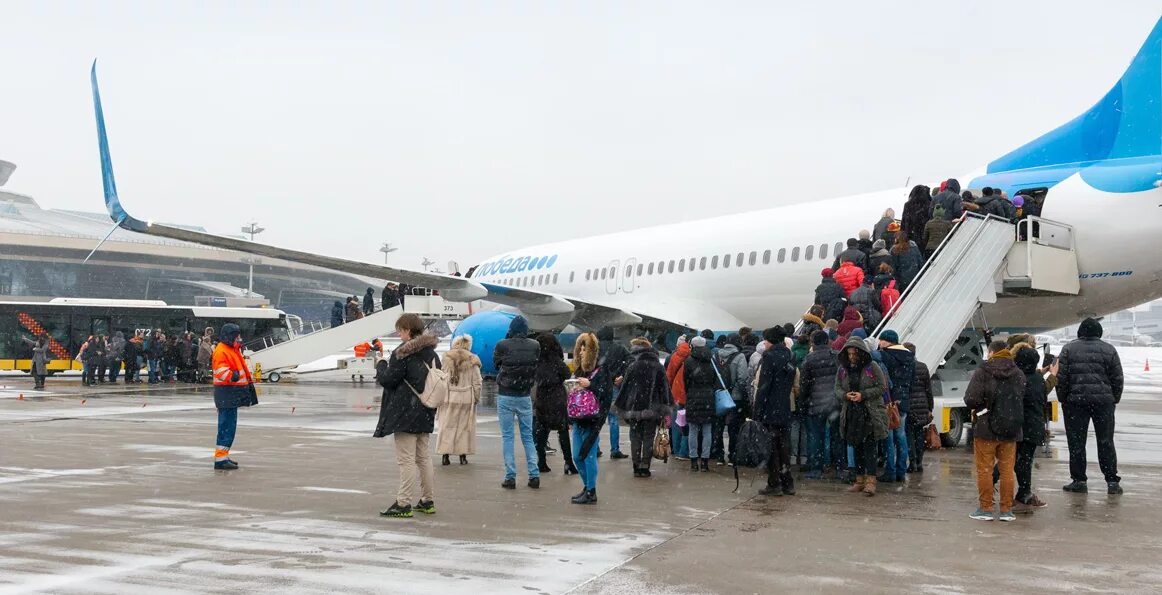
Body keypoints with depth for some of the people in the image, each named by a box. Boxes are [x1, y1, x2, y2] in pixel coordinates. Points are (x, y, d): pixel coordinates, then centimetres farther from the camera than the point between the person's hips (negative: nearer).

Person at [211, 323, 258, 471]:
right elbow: (221, 370, -26)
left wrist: (249, 384, 32)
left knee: (228, 425, 16)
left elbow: (242, 369, 30)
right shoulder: (221, 351, -14)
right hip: (226, 393, -11)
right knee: (227, 426, -12)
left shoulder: (233, 350, 20)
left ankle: (223, 456, 25)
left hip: (233, 394, 11)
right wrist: (232, 376, -36)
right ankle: (220, 459, -12)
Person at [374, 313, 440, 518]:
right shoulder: (431, 353, 9)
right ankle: (428, 501, 19)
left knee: (406, 459, -5)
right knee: (424, 458, 14)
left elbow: (387, 379, -14)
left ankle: (403, 504, -5)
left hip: (405, 414, -8)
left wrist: (381, 364, 3)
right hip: (426, 415, 8)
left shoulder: (402, 353, -14)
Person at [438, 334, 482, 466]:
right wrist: (476, 398, 10)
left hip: (448, 397, 1)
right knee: (464, 427, 8)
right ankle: (463, 456, 9)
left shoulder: (446, 358, 1)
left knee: (447, 426, 8)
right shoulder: (472, 361, -4)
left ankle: (445, 455, 6)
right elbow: (477, 382, -1)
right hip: (466, 399, -1)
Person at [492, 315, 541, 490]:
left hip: (505, 396, -2)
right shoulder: (535, 346, -6)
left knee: (507, 436, 4)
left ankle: (510, 477, 1)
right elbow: (536, 368, 6)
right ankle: (534, 475, 6)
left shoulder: (502, 345, -12)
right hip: (525, 397, 2)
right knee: (528, 436, 11)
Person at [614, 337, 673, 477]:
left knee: (635, 437, 7)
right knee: (648, 437, 6)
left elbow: (625, 387, -3)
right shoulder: (658, 367, 3)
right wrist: (664, 410, 5)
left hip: (635, 408, -1)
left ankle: (636, 467, 7)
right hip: (652, 408, 1)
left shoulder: (632, 366, -5)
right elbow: (664, 388, 3)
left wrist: (621, 407, 4)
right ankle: (645, 467, 4)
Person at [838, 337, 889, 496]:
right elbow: (837, 389, 9)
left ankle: (870, 481, -12)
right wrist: (845, 395, -13)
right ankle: (860, 480, 17)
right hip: (851, 414, 5)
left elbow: (882, 387, -5)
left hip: (870, 414, -5)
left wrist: (863, 395, -15)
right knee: (856, 447, 9)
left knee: (869, 446, -11)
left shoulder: (872, 368, -4)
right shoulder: (843, 369, 9)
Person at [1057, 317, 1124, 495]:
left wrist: (1063, 399, 5)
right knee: (1105, 442, 8)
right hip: (1103, 401, 1)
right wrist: (1114, 400, 13)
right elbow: (1117, 379, 4)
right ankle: (1112, 481, 8)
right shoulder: (1109, 350, 4)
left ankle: (1079, 480, 6)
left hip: (1075, 400, -1)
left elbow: (1060, 377, -3)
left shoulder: (1069, 349, 1)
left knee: (1076, 442, 4)